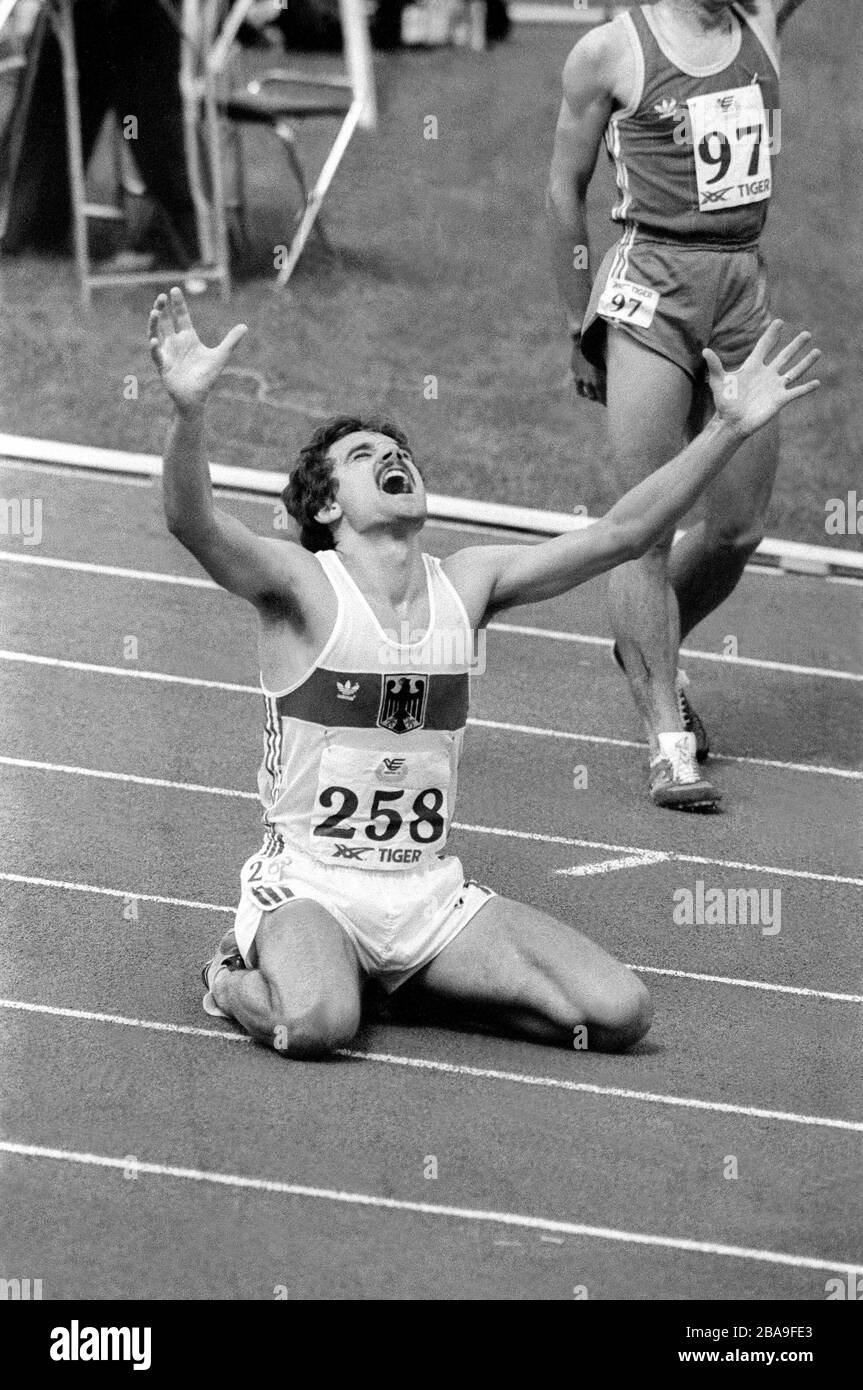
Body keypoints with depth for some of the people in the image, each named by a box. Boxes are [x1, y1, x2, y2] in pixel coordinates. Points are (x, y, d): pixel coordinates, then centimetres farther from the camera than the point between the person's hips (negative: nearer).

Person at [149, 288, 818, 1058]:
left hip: (430, 892, 5)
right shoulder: (304, 587, -9)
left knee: (621, 1012, -11)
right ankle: (236, 976, 1)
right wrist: (190, 408, -46)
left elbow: (621, 533, 4)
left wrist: (730, 429, -4)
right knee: (317, 1024, -37)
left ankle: (413, 984, 12)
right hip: (310, 885, -5)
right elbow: (193, 521, -28)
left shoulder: (466, 583, 6)